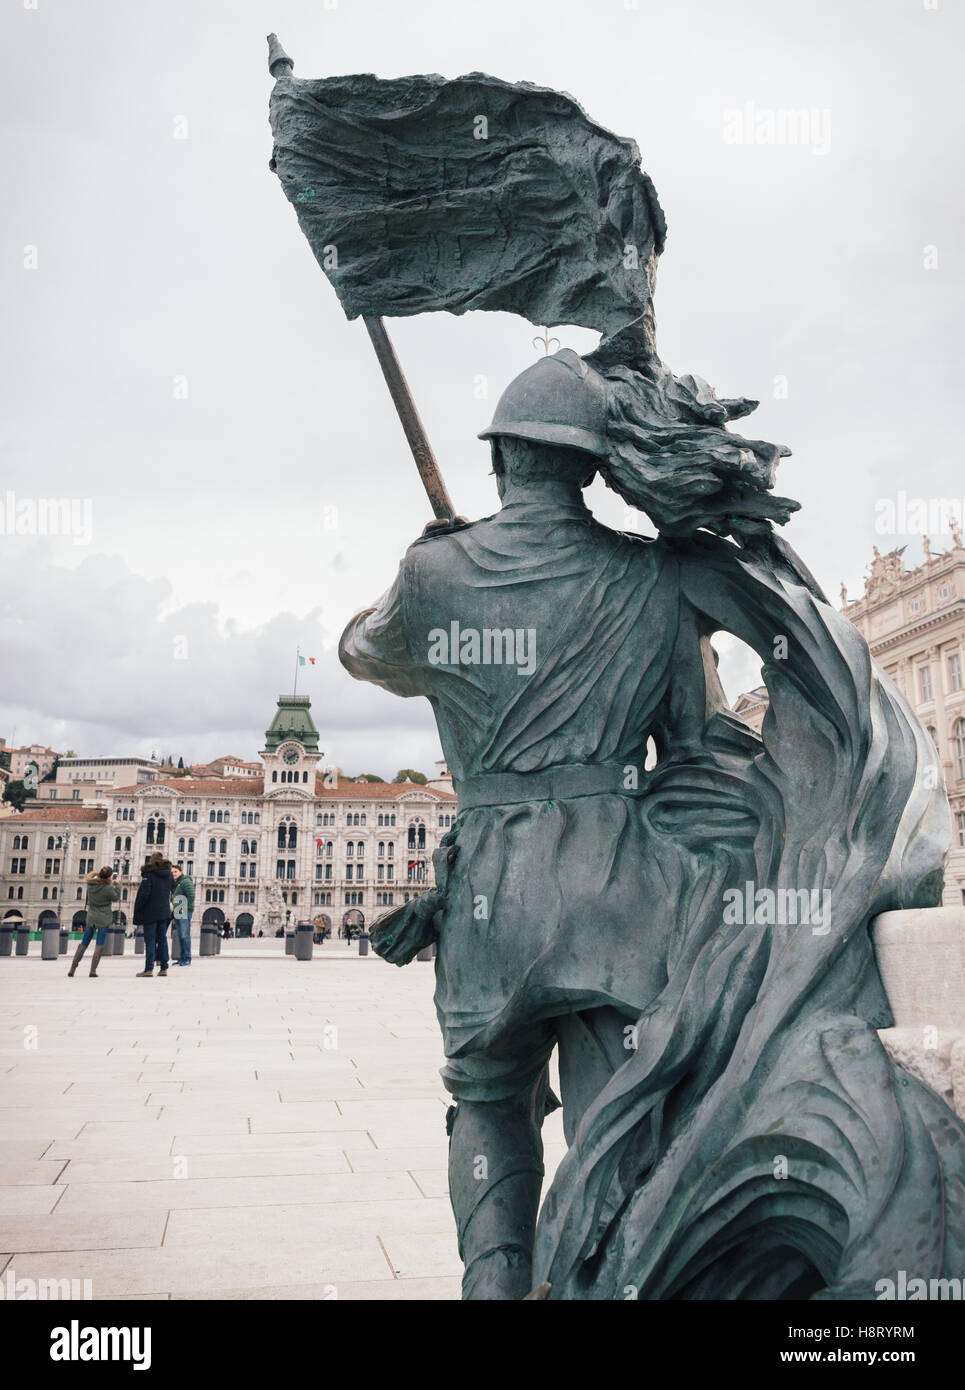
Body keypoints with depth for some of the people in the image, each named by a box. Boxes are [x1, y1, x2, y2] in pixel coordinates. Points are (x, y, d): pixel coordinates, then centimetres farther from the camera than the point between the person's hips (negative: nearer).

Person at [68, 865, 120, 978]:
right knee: (99, 945, 1)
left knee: (84, 944, 14)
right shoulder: (108, 888, -20)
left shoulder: (91, 883, -7)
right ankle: (93, 971, -3)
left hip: (91, 918, 5)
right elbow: (116, 898, -3)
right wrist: (116, 885, 6)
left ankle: (72, 968, 15)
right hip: (103, 919, -5)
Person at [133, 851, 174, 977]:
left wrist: (137, 912, -8)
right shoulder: (169, 873, 8)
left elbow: (143, 893, -13)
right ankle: (164, 968, 8)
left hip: (150, 912, -5)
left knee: (150, 940, -4)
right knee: (162, 938, 8)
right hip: (164, 911, 5)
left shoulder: (148, 873, -10)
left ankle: (149, 968, -6)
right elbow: (172, 891, 14)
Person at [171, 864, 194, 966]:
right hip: (177, 914, 9)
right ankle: (182, 958, 15)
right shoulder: (175, 883, 19)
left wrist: (184, 908, -18)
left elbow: (191, 896, -18)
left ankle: (187, 959, -9)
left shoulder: (186, 881, -9)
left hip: (184, 912, -9)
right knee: (180, 936, 11)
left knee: (185, 936, -10)